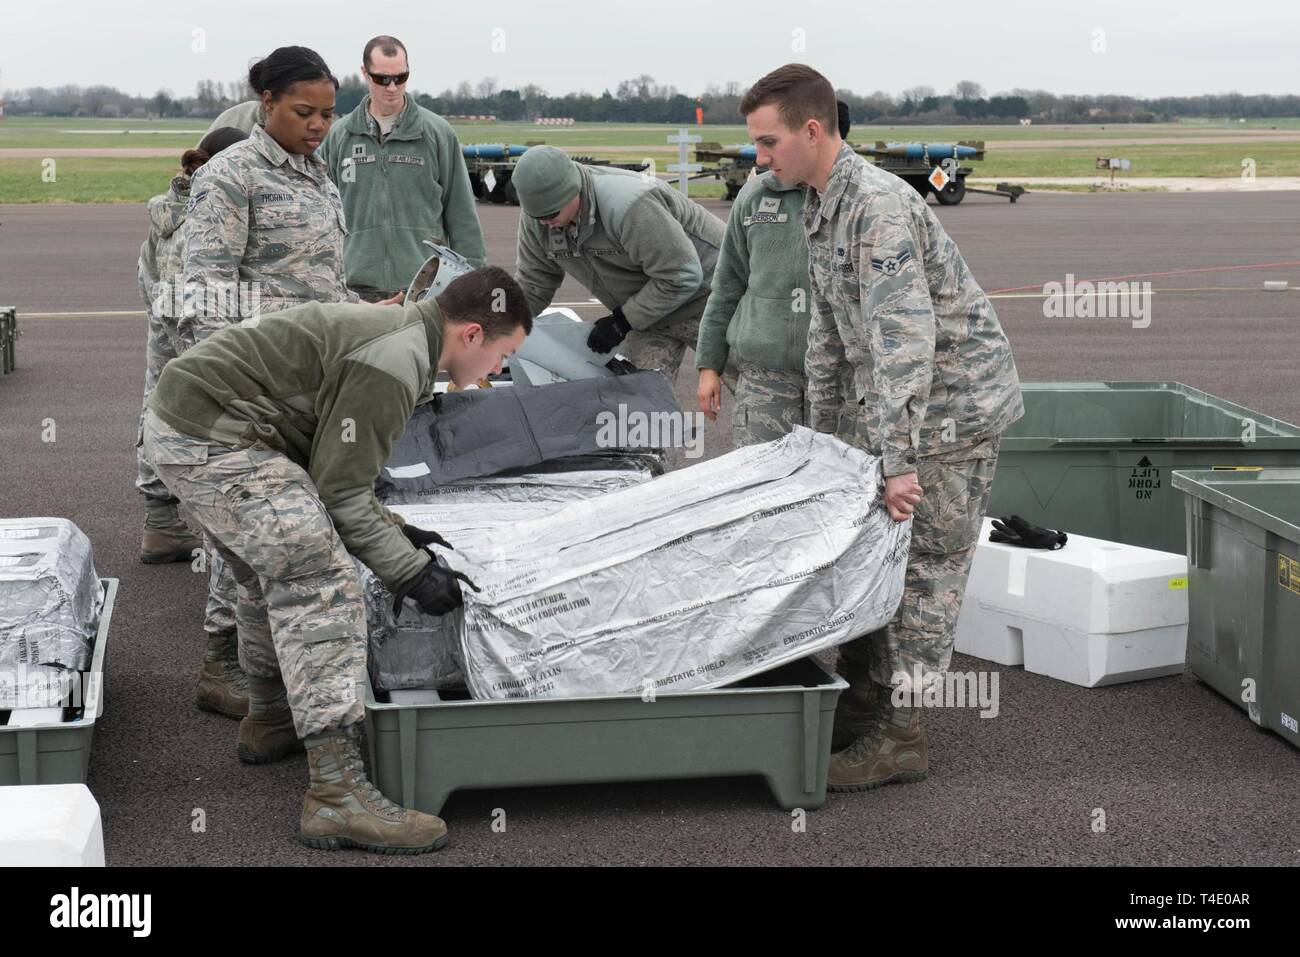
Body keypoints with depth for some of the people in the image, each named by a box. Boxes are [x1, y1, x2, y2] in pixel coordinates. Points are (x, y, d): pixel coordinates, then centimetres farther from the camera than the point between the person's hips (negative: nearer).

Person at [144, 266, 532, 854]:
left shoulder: (395, 330, 16)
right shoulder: (394, 364, -17)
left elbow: (329, 466, 22)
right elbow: (340, 491, -14)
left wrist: (393, 530, 21)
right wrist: (410, 572, -6)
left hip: (178, 420, 11)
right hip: (209, 439, -11)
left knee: (277, 568, 27)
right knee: (322, 584, -14)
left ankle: (270, 720, 46)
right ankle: (337, 794, -17)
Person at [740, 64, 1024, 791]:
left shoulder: (879, 205, -24)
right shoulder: (820, 207, 8)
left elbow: (906, 337, -29)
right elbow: (828, 328, 18)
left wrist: (900, 459, -30)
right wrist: (820, 432, 21)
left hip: (957, 400, -10)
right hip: (915, 400, 10)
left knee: (926, 567, -5)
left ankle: (900, 734, 1)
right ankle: (864, 700, 24)